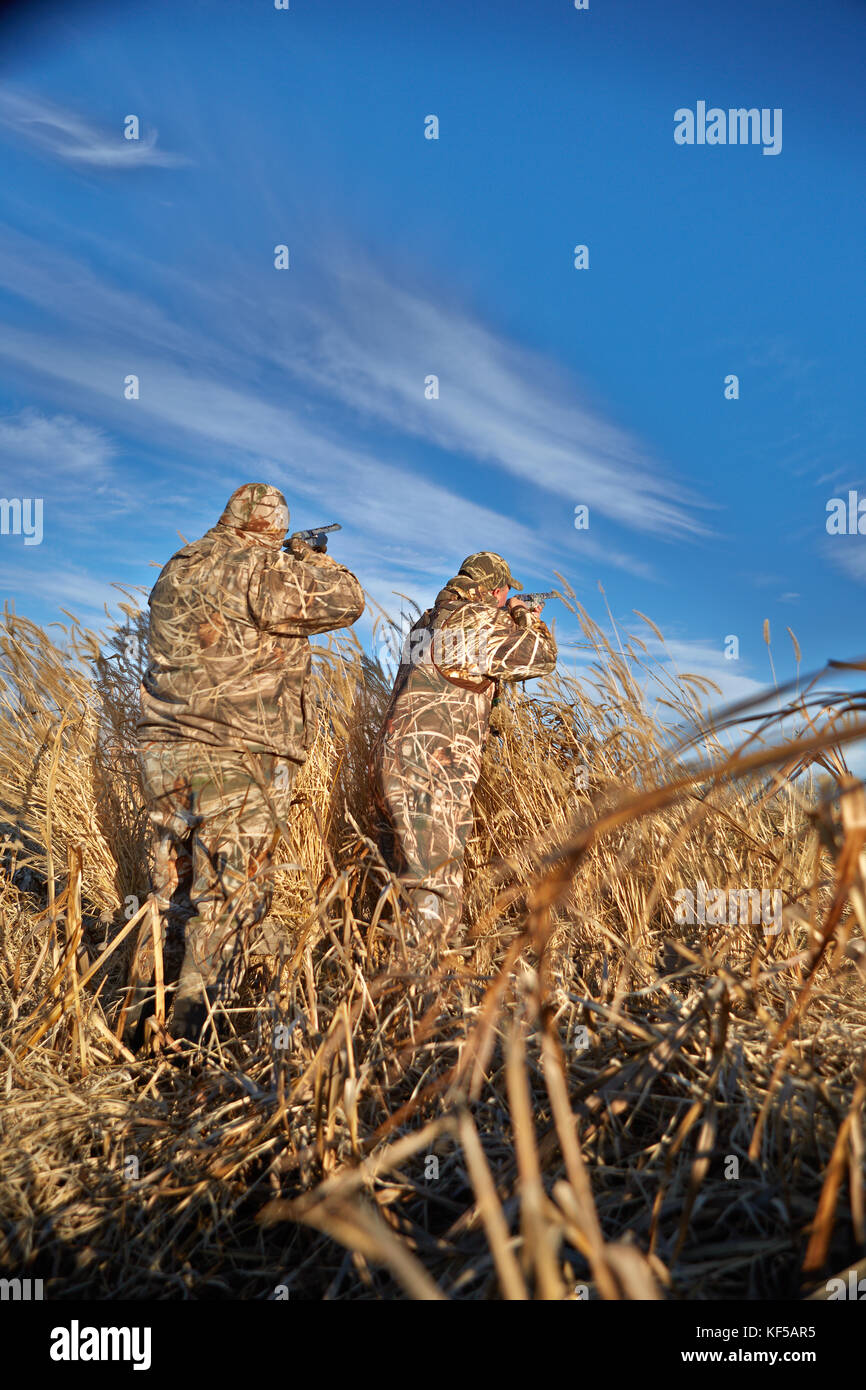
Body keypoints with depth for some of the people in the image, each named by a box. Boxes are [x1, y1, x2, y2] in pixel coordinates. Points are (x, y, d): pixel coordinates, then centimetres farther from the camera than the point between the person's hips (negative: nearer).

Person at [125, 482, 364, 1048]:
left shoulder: (176, 570, 12)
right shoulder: (265, 572, -12)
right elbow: (346, 601, -9)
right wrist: (310, 559, 10)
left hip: (167, 749, 7)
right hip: (238, 759, -7)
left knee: (173, 889, 15)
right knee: (230, 896, 0)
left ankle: (143, 1021, 20)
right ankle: (187, 1032, 0)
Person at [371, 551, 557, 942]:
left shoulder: (425, 622, 19)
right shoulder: (484, 622, -5)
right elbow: (541, 656, 5)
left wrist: (507, 620, 37)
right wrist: (526, 616, 23)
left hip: (389, 761, 9)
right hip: (433, 773, -9)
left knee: (403, 878, 16)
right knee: (437, 894, -9)